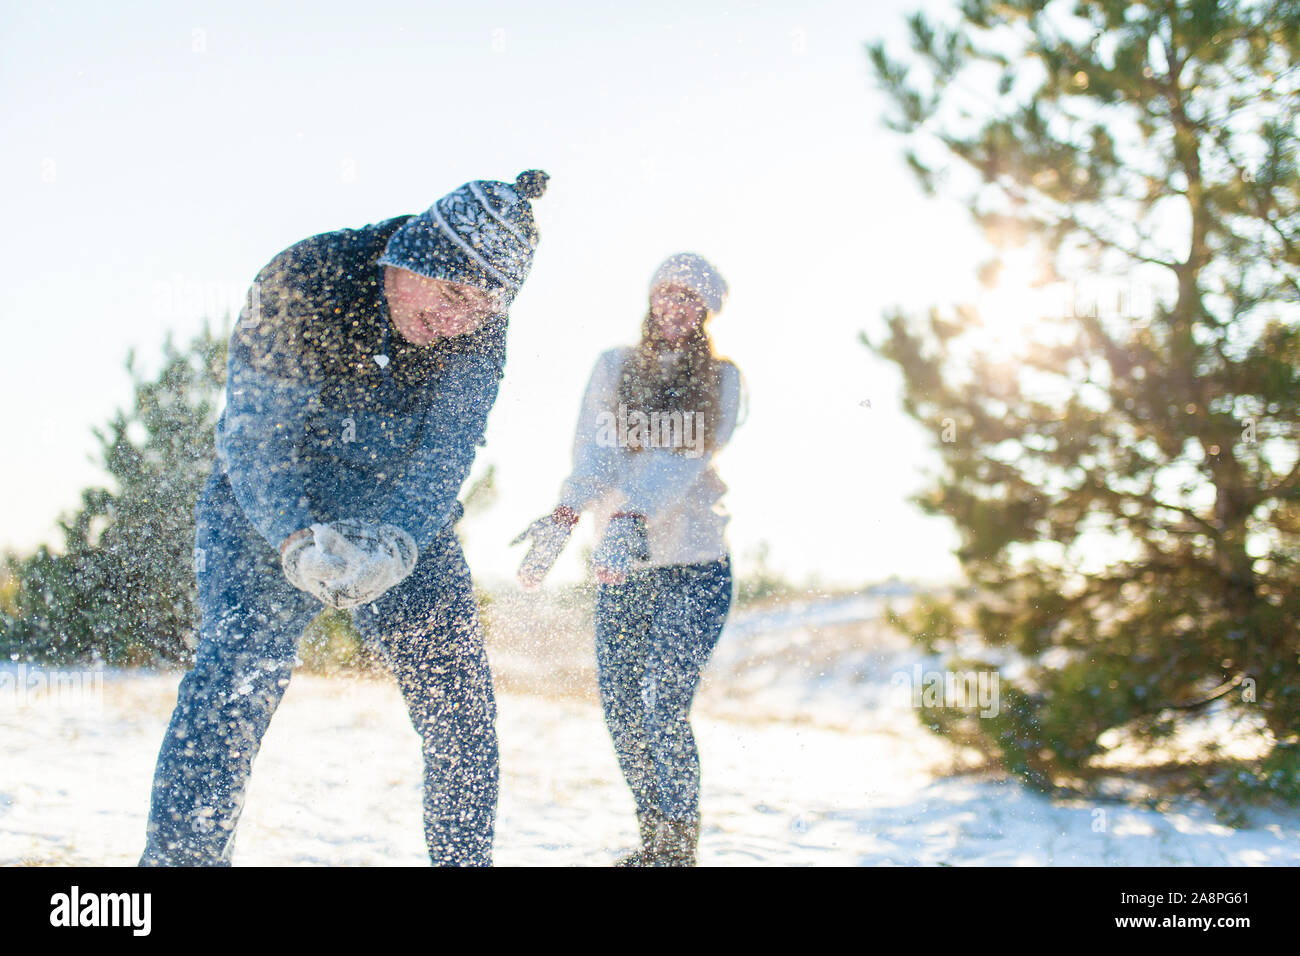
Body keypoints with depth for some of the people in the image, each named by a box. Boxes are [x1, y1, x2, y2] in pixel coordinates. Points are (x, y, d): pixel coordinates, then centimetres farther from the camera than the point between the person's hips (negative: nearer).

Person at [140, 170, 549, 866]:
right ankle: (178, 855, -14)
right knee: (232, 678, -20)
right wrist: (299, 542, -45)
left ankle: (465, 857, 9)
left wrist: (394, 543, -44)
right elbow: (255, 430, -28)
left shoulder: (479, 332, -14)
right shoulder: (301, 281, -24)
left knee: (458, 689, -5)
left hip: (405, 520, 3)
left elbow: (447, 451, -23)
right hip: (269, 508, -3)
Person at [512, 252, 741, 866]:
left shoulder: (721, 381, 2)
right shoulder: (613, 368, 9)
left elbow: (685, 461, -14)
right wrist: (566, 513, -27)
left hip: (695, 568, -3)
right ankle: (655, 841, 19)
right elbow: (592, 448, -6)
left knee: (664, 710, -13)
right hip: (621, 569, 3)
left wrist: (629, 518, -31)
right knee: (620, 710, 2)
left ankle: (678, 849, 2)